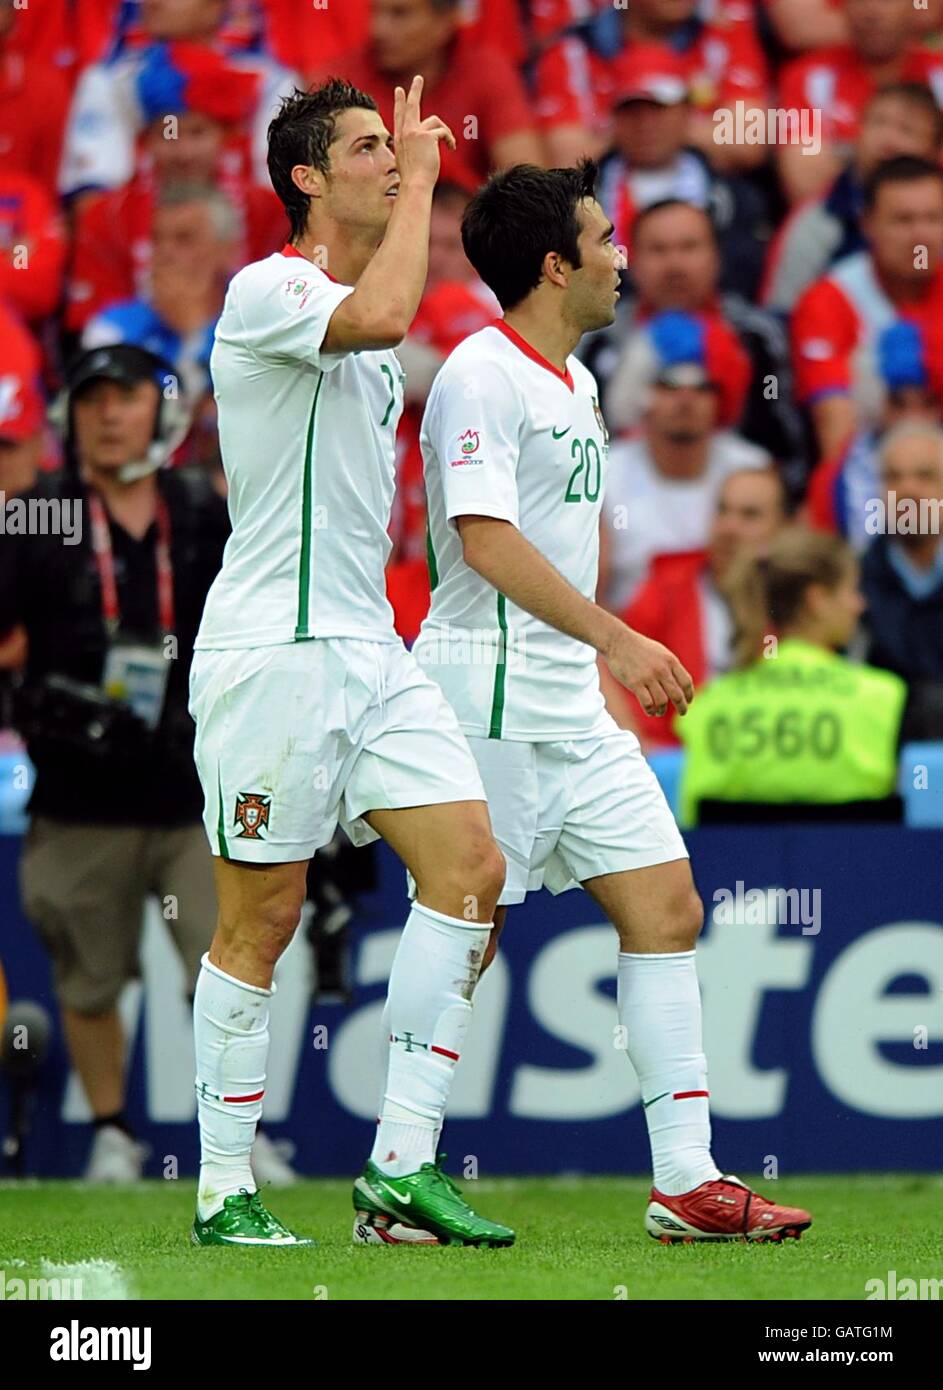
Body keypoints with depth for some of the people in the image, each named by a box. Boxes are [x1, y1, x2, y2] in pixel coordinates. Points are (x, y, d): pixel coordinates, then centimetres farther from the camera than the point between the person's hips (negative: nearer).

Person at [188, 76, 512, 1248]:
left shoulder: (363, 339, 18)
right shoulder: (265, 291, -11)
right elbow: (377, 315, -32)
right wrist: (419, 179, -19)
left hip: (367, 647, 8)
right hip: (271, 652, -8)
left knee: (469, 866, -4)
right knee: (260, 922, -4)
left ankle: (401, 1164, -2)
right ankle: (223, 1193, 6)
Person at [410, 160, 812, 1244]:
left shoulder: (573, 382, 17)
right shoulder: (480, 376, -12)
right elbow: (484, 539, -22)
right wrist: (615, 639, -25)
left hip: (573, 703, 9)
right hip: (488, 696, -9)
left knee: (666, 908, 3)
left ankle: (687, 1182, 3)